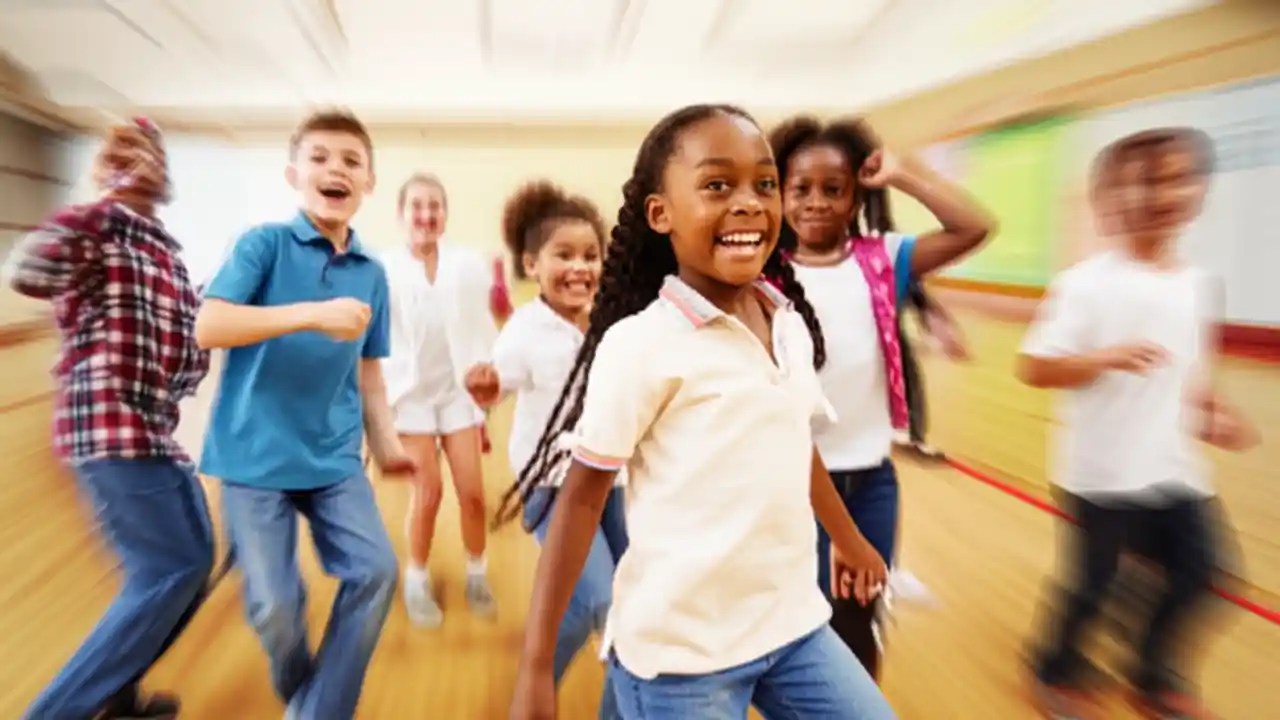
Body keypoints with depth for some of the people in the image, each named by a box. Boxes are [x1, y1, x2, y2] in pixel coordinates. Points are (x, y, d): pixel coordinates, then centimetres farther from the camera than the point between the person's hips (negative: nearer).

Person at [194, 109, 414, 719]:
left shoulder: (372, 273, 6)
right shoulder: (264, 243, -7)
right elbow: (208, 327, -20)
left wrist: (386, 440, 8)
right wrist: (313, 314, -30)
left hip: (335, 456, 4)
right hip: (257, 454, -4)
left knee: (375, 570, -3)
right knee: (273, 605, 1)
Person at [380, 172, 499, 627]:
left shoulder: (469, 264, -6)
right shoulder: (385, 269, -10)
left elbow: (483, 332, -2)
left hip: (458, 390, 2)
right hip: (412, 393, -1)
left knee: (472, 491, 4)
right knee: (428, 492, 2)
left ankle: (476, 576, 26)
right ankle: (417, 581, 25)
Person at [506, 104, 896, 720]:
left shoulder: (791, 324, 0)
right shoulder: (641, 343, -17)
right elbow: (583, 497, -13)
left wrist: (849, 540, 28)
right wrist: (535, 667, -12)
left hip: (794, 624, 6)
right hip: (679, 650, -5)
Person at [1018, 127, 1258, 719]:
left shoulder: (1197, 283, 5)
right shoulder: (1084, 284, -16)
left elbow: (1192, 367, 18)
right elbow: (1033, 368, -21)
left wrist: (1215, 413, 7)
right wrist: (1107, 357, -34)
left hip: (1175, 467, 7)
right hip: (1103, 472, -7)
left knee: (1195, 573, 16)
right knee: (1092, 584, 7)